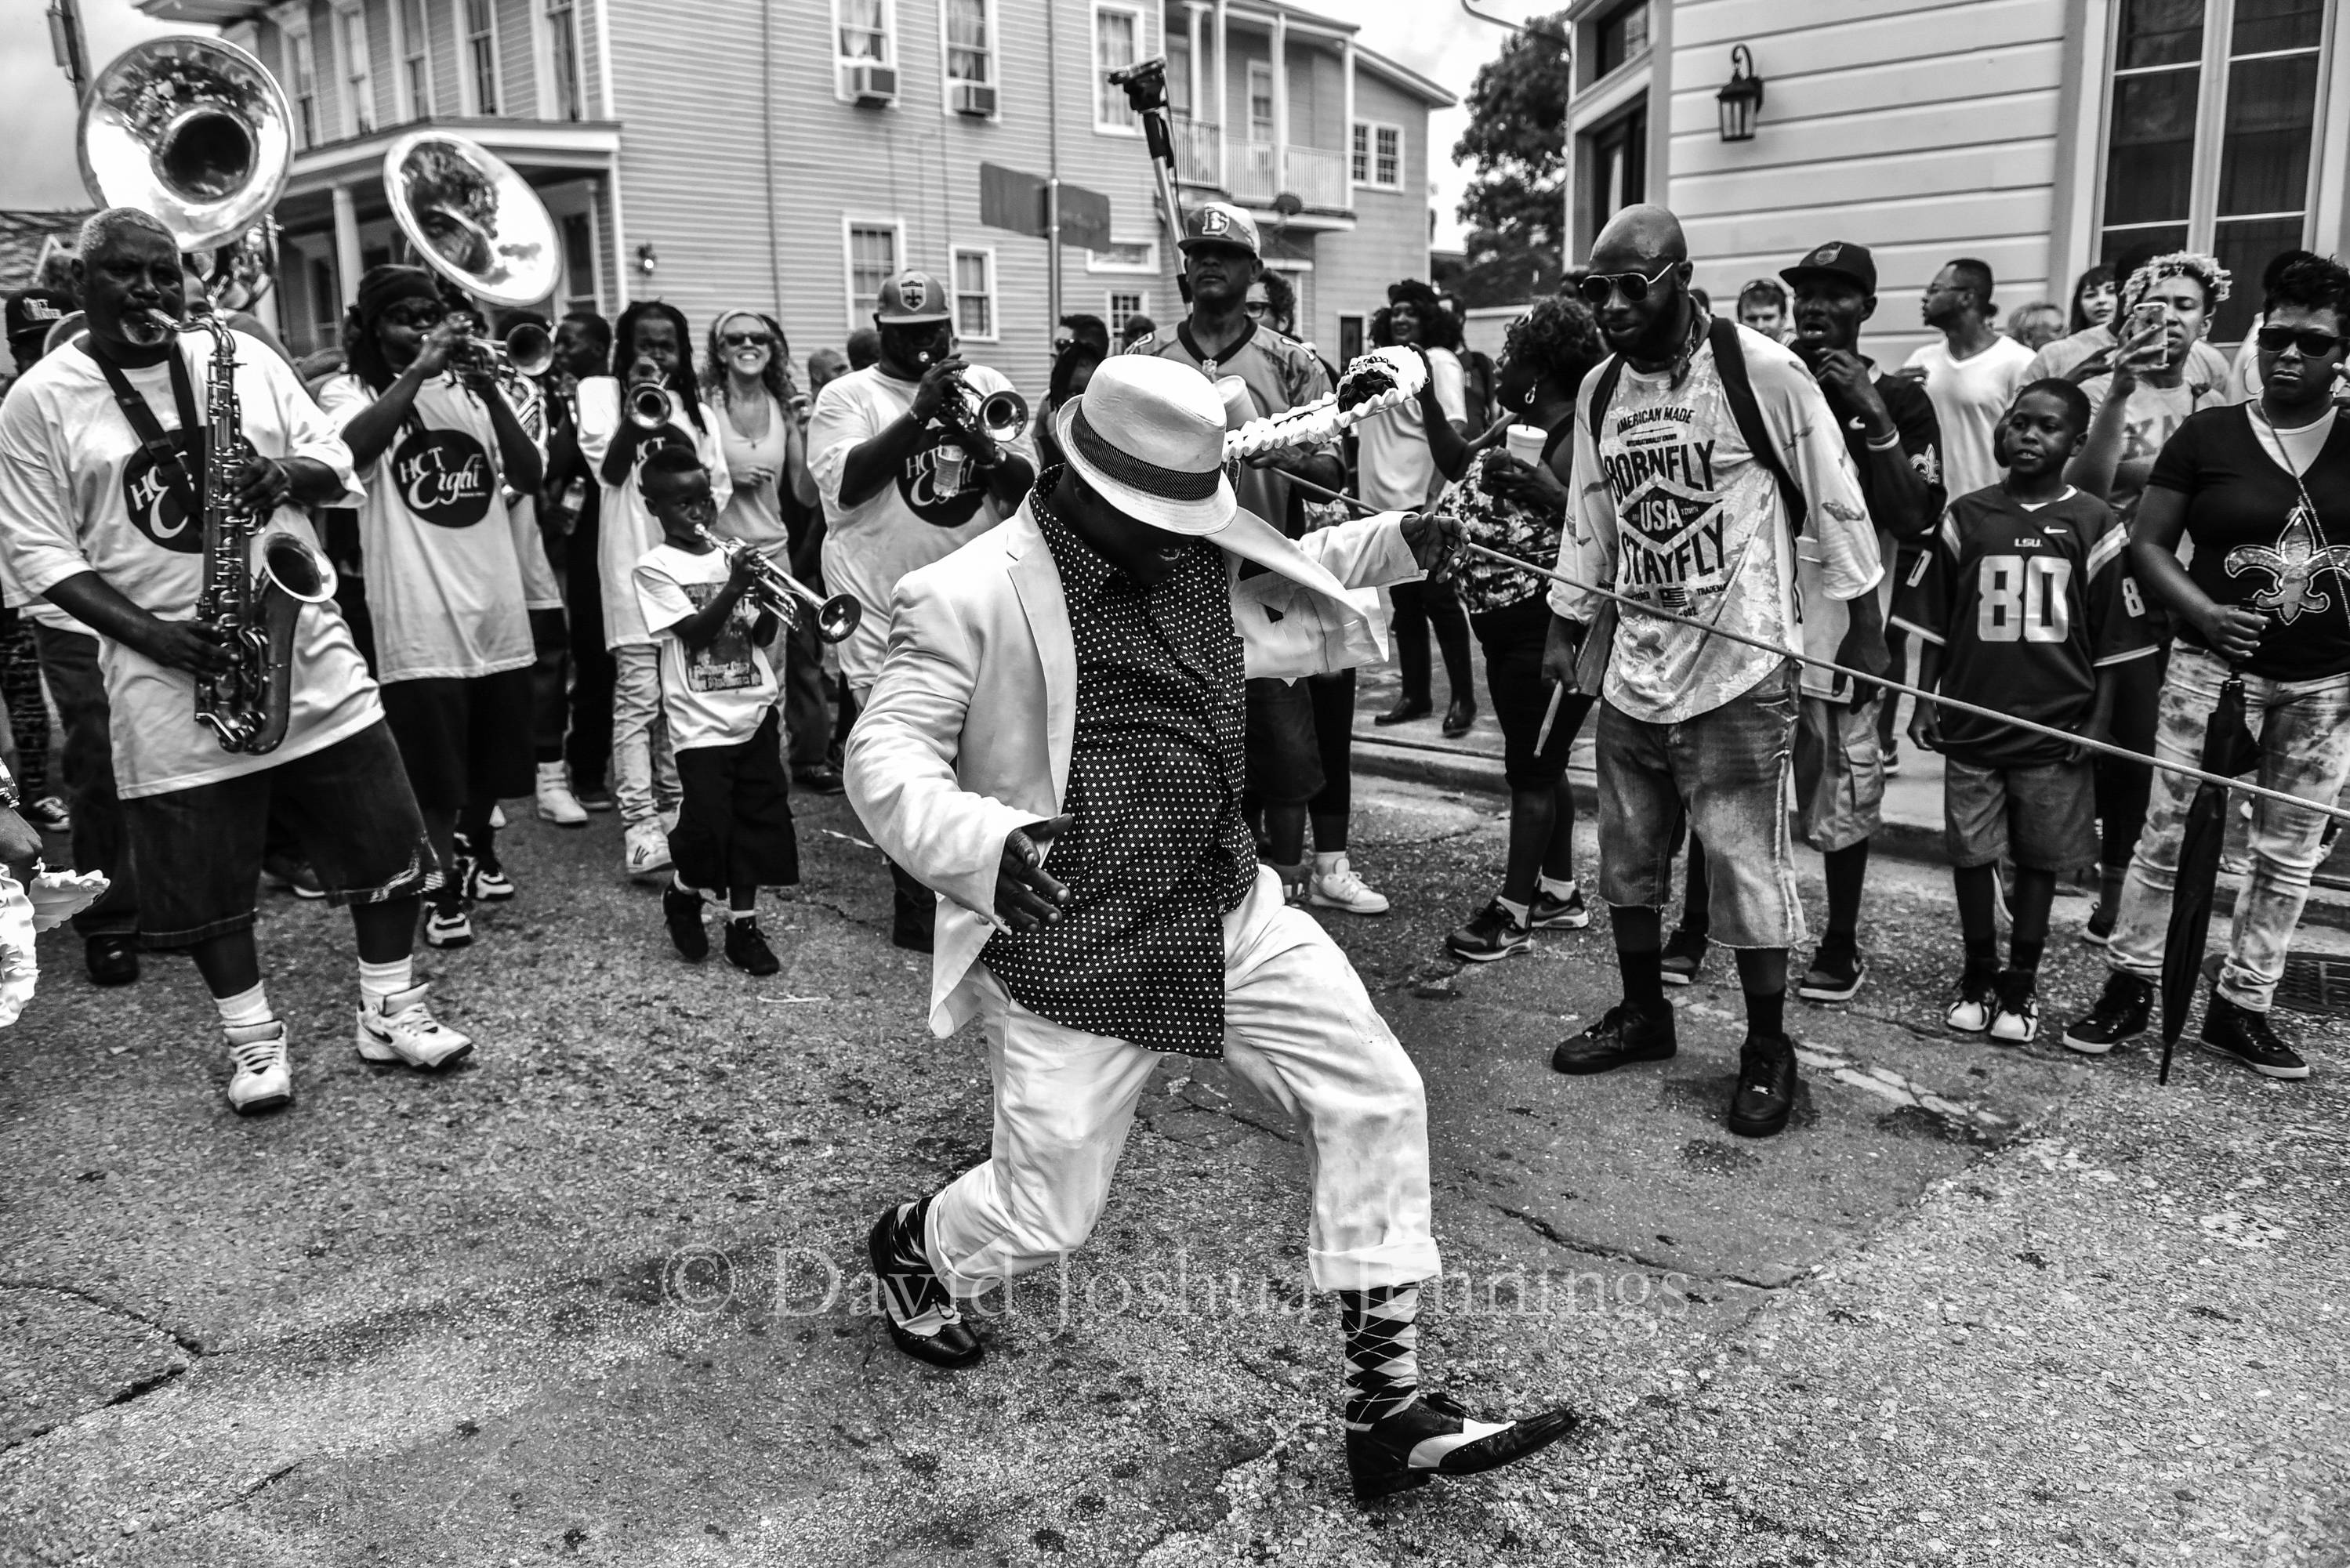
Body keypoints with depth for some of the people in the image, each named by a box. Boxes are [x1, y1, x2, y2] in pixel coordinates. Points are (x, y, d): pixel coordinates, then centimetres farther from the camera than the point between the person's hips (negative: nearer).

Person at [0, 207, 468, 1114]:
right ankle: (253, 1039, 24)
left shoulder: (244, 357, 7)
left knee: (384, 838, 4)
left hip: (306, 649, 2)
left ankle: (391, 1011, 20)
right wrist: (147, 631, -16)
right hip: (170, 675, -2)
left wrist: (289, 474, -15)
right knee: (205, 878, 6)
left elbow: (336, 464, 9)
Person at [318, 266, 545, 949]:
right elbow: (353, 448, -23)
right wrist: (418, 369, -23)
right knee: (435, 771, -2)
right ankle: (448, 886, 15)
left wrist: (489, 390, -12)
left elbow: (529, 475, 0)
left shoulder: (467, 386, 11)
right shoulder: (350, 391, 0)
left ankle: (479, 849, 41)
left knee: (492, 756, 19)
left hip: (497, 607, 5)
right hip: (419, 617, -4)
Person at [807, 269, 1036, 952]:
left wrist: (977, 439, -15)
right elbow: (848, 483, -15)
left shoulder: (986, 385, 11)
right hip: (888, 612, -3)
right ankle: (920, 908, 14)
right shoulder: (847, 396, 2)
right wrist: (920, 413, -18)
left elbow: (1025, 485, 4)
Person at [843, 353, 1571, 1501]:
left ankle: (1388, 1410, 9)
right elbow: (885, 758, -18)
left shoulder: (1202, 558, 3)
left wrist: (1405, 538, 9)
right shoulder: (973, 596, -16)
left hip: (1230, 911, 6)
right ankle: (911, 1248, 47)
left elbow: (1290, 572, 25)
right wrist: (985, 843, -37)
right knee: (1044, 1216, 8)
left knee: (1378, 1102, -2)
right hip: (1071, 950, -6)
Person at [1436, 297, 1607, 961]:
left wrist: (1546, 492, -33)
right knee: (1541, 763, 16)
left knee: (1530, 768, -2)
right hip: (1513, 629, 9)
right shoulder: (1520, 429, 10)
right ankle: (1559, 892, 28)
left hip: (1553, 629, -9)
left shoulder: (1579, 435, -17)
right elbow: (1464, 473, 17)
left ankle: (1514, 911, 7)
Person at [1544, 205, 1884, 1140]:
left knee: (1745, 868, 0)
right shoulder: (1601, 390, 6)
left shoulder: (1763, 372, -12)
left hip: (1738, 674, -6)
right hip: (1633, 673, 6)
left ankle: (1768, 1050, 18)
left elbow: (1834, 503, -6)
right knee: (1628, 856, 16)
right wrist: (1564, 632, 15)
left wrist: (1861, 630, -3)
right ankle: (1642, 1015, 35)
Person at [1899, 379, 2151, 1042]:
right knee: (1971, 852, 7)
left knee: (2039, 858, 8)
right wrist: (1924, 701, 2)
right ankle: (1978, 976, 22)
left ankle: (2021, 986, 21)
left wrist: (2098, 723, -3)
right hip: (1971, 722, 1)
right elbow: (1932, 622, 7)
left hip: (2055, 729, -1)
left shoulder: (2093, 524, -1)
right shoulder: (1966, 517, 2)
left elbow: (2113, 641, 1)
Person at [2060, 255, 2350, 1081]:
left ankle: (2242, 1006, 19)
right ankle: (2129, 985, 13)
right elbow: (2146, 542, -1)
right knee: (2168, 833, 0)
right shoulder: (2208, 434, -1)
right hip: (2215, 665, -2)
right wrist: (2203, 610, -16)